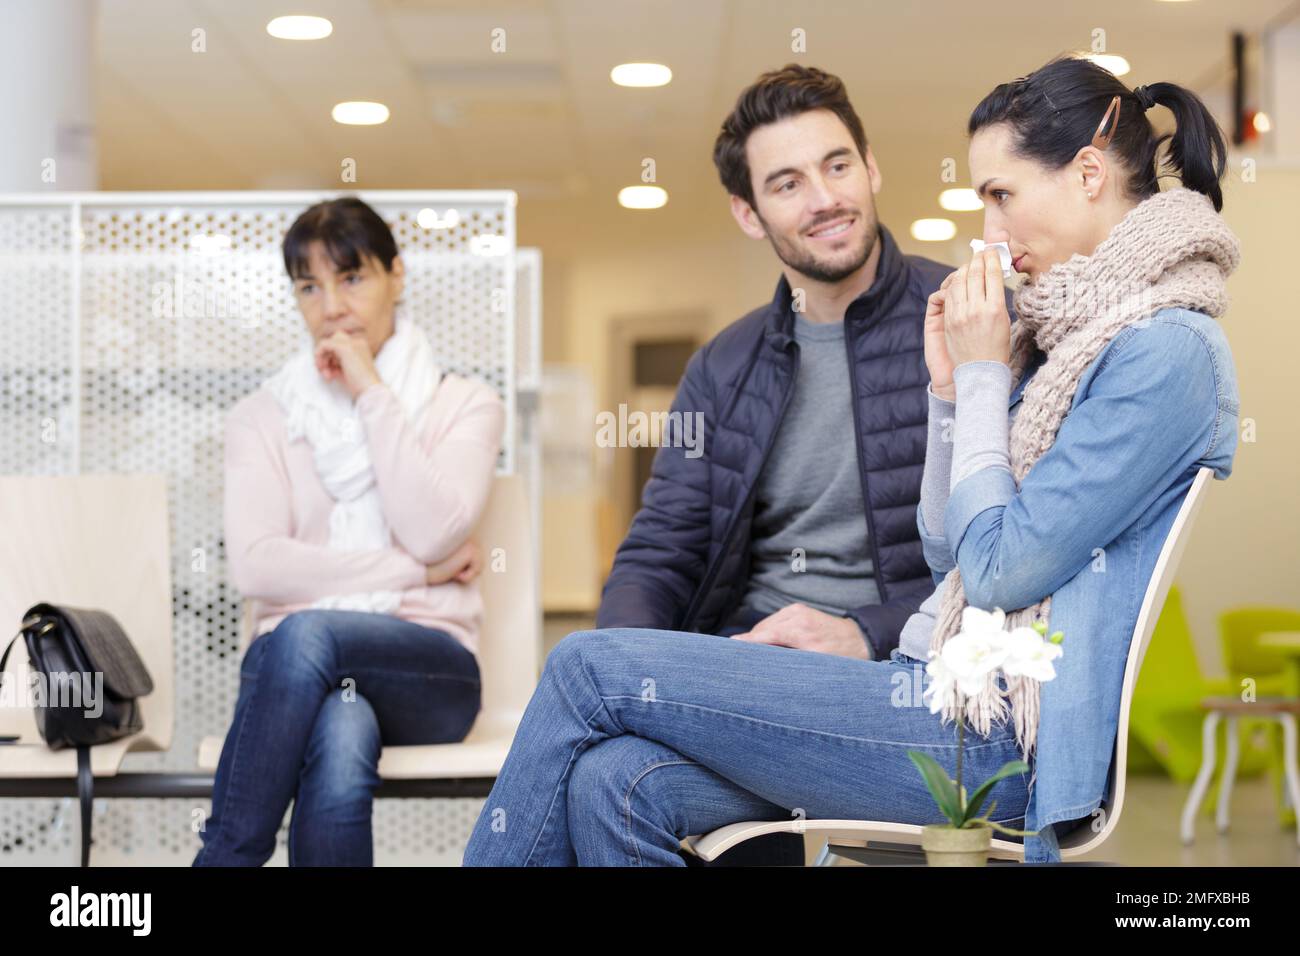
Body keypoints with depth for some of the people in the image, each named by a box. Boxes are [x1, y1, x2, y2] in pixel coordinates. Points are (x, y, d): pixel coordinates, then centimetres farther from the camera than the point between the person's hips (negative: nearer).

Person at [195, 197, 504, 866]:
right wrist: (416, 571, -6)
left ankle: (224, 854, -26)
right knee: (342, 738, -37)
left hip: (428, 671, -1)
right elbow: (255, 566, -3)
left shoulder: (466, 406, 10)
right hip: (292, 661, 1)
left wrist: (372, 393, -7)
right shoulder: (260, 417, 13)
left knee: (306, 633, -35)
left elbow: (433, 533, -9)